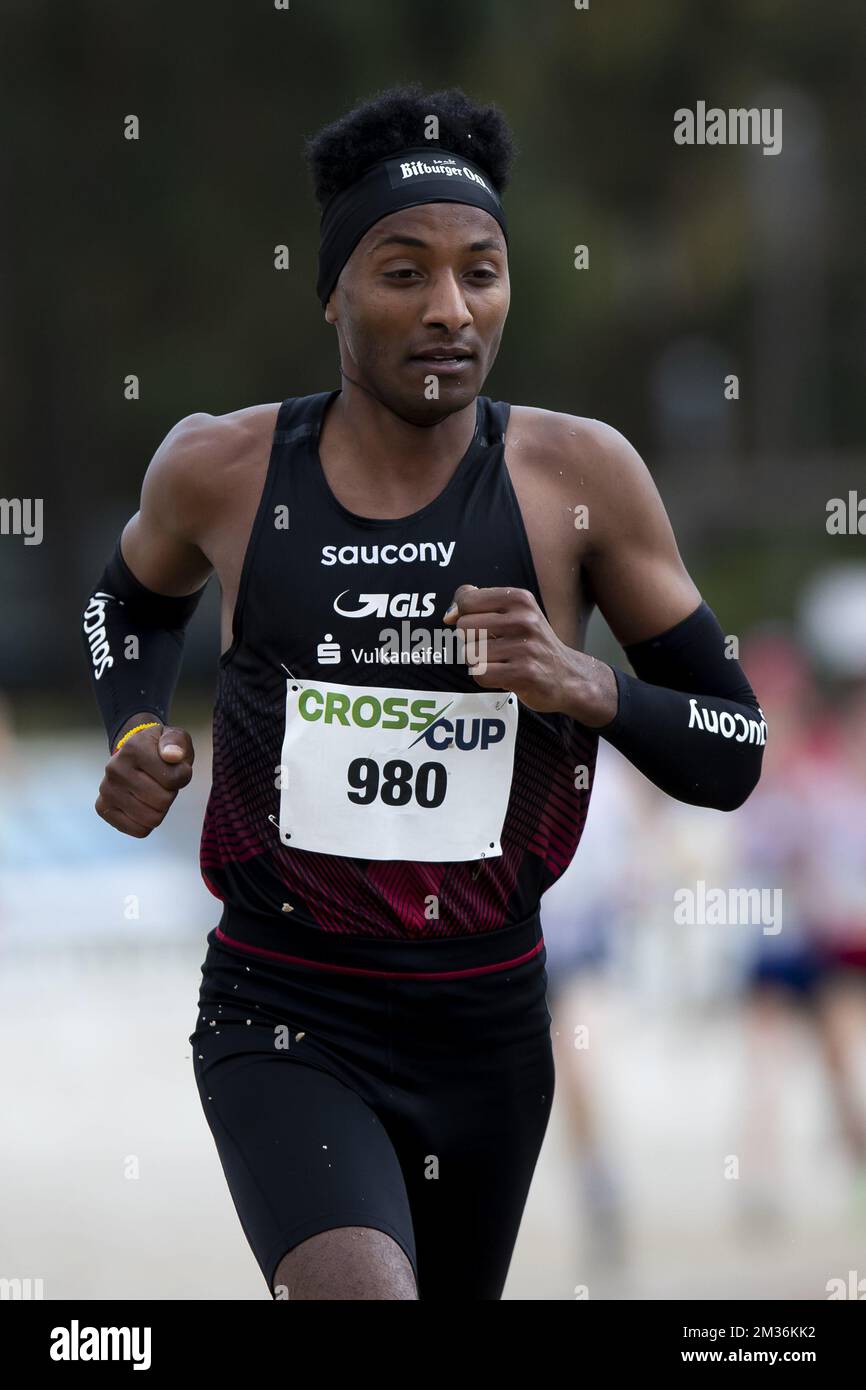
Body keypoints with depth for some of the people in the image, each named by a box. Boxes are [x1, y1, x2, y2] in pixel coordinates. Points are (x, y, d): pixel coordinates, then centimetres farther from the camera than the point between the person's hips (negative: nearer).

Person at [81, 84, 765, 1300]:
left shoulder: (580, 477, -6)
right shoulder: (222, 470, -4)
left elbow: (733, 753, -1)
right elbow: (135, 599, 21)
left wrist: (586, 687, -20)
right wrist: (134, 732, 1)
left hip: (487, 1019, 2)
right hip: (284, 1021, -2)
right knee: (361, 1292, -30)